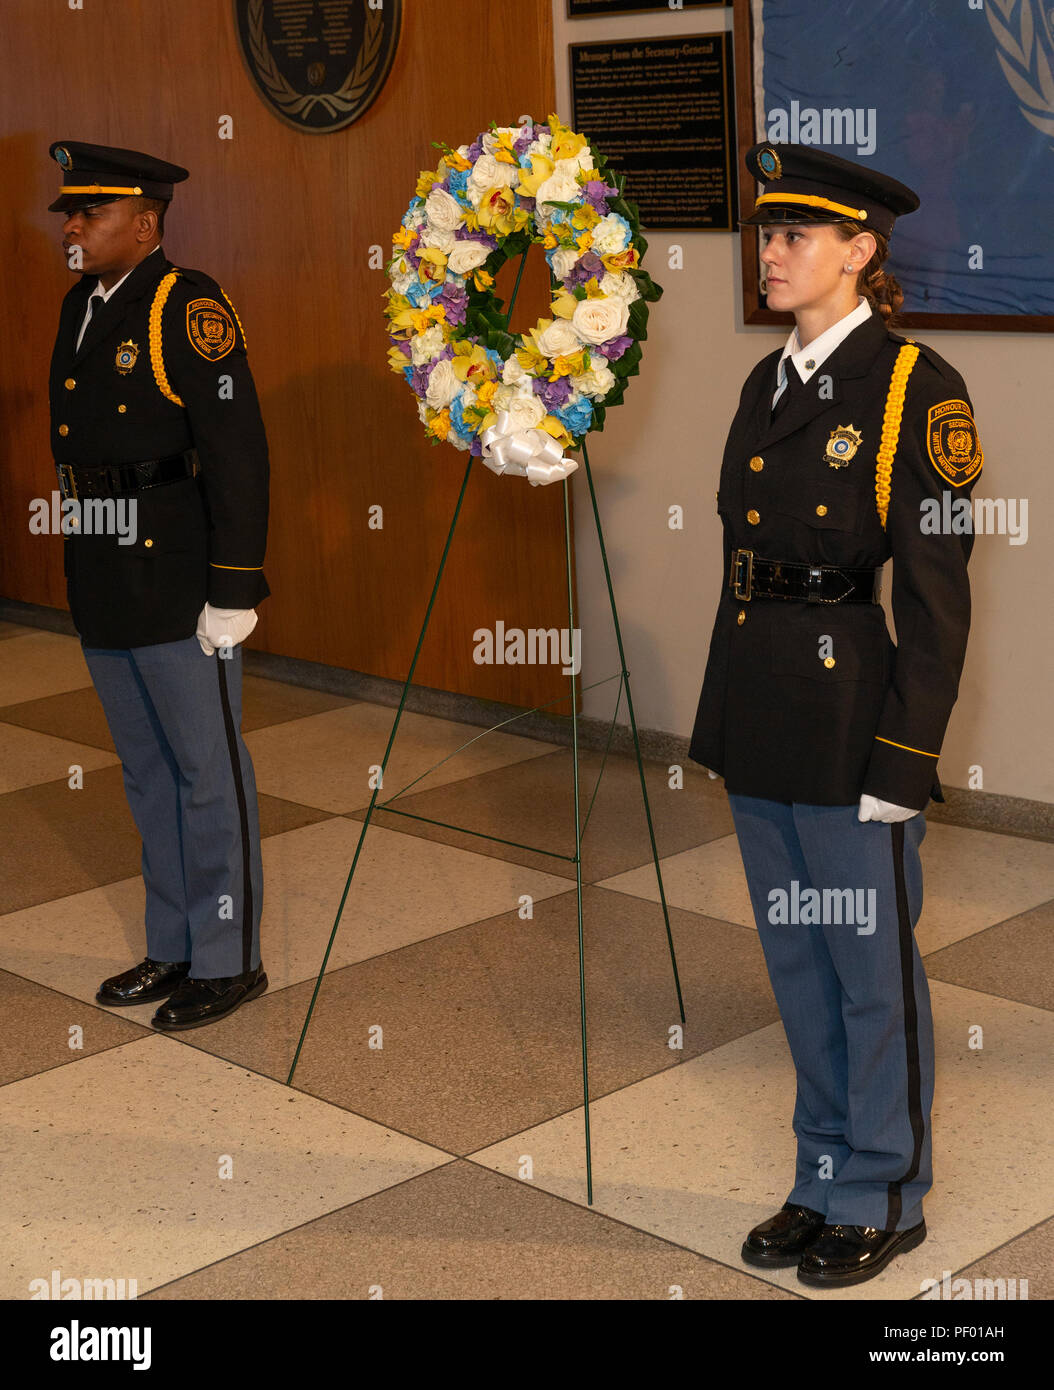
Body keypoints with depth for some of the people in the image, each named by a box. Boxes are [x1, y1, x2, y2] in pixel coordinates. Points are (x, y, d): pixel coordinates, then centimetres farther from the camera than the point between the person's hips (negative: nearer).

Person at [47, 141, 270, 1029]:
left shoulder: (188, 307, -12)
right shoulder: (82, 307, 12)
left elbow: (237, 451, -17)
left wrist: (233, 590, -19)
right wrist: (82, 569, 17)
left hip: (178, 586, -8)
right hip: (102, 584, 8)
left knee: (208, 774, 2)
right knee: (148, 776, 17)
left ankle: (228, 961, 14)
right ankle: (173, 947, 29)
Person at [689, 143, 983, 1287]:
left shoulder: (915, 388, -11)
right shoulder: (767, 384, 11)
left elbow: (937, 593, -14)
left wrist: (903, 758, -16)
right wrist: (731, 713, 16)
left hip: (851, 710, -7)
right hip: (757, 714, 8)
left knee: (871, 964, 7)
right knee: (796, 959, 17)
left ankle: (883, 1196, 24)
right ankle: (826, 1179, 33)